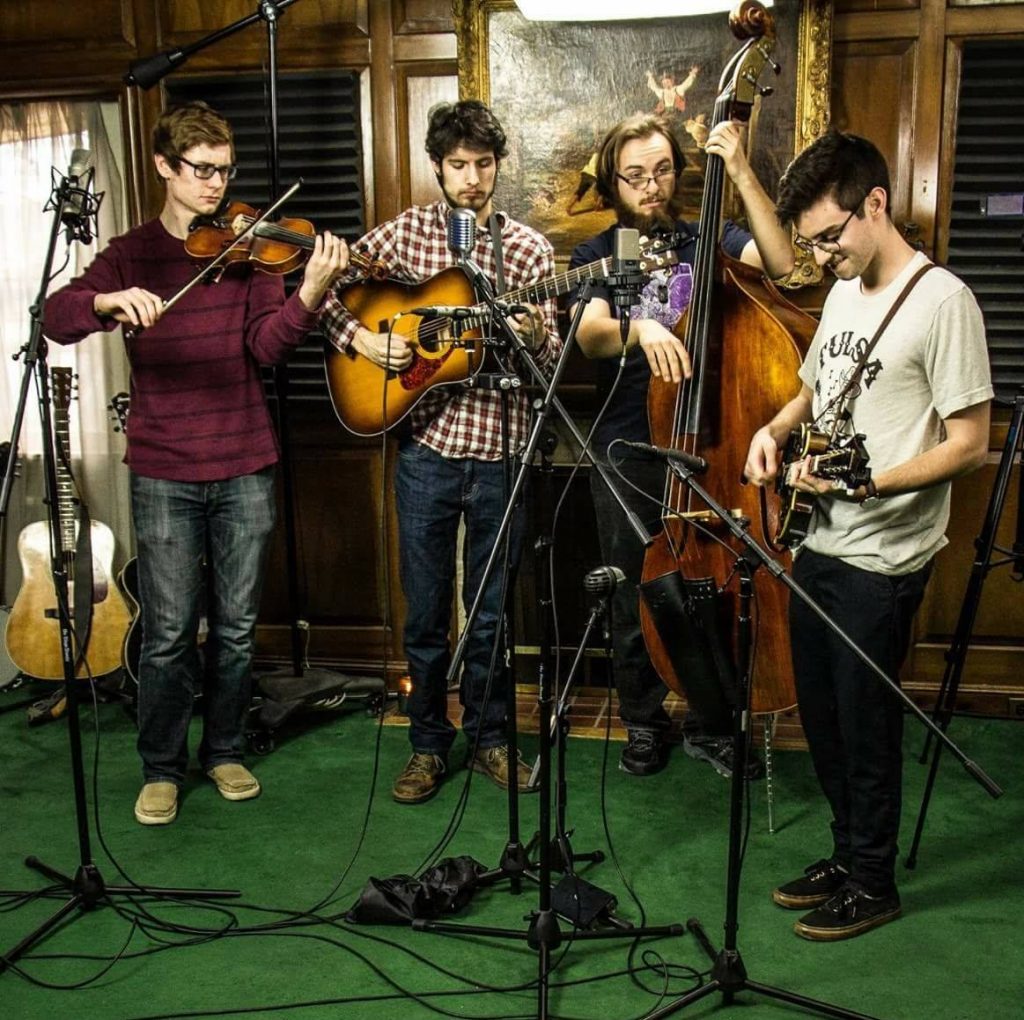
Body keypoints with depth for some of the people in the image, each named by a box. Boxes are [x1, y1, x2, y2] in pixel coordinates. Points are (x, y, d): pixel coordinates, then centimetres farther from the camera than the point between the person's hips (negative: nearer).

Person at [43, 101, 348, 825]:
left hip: (244, 468, 1)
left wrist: (309, 296, -28)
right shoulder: (131, 254, 6)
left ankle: (225, 751, 28)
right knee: (168, 632, 2)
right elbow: (57, 318, -7)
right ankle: (163, 767, 20)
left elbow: (266, 345, -8)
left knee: (237, 626, 9)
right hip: (164, 473, -1)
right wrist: (109, 301, -29)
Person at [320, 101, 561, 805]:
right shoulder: (405, 233, 3)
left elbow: (552, 356, 1)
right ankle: (429, 744, 25)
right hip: (427, 448, 0)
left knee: (492, 611, 11)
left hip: (500, 452, 0)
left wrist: (536, 337, -20)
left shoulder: (527, 248, 3)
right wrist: (362, 339, -9)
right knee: (426, 609, 9)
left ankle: (489, 737, 28)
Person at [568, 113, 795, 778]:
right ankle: (644, 723, 26)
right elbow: (589, 336, -13)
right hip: (628, 452, 0)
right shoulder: (597, 255, 5)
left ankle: (709, 723, 24)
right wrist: (639, 327, -35)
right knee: (635, 598, 8)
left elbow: (782, 263, -13)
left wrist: (743, 176, -18)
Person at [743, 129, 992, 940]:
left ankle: (872, 882, 24)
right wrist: (777, 428, 4)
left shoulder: (941, 301, -15)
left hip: (881, 561, -8)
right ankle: (848, 853, 35)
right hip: (820, 545, 8)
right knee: (822, 716, 17)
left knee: (864, 723, 4)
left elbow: (970, 443, -17)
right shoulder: (844, 294, 11)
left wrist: (868, 483, -26)